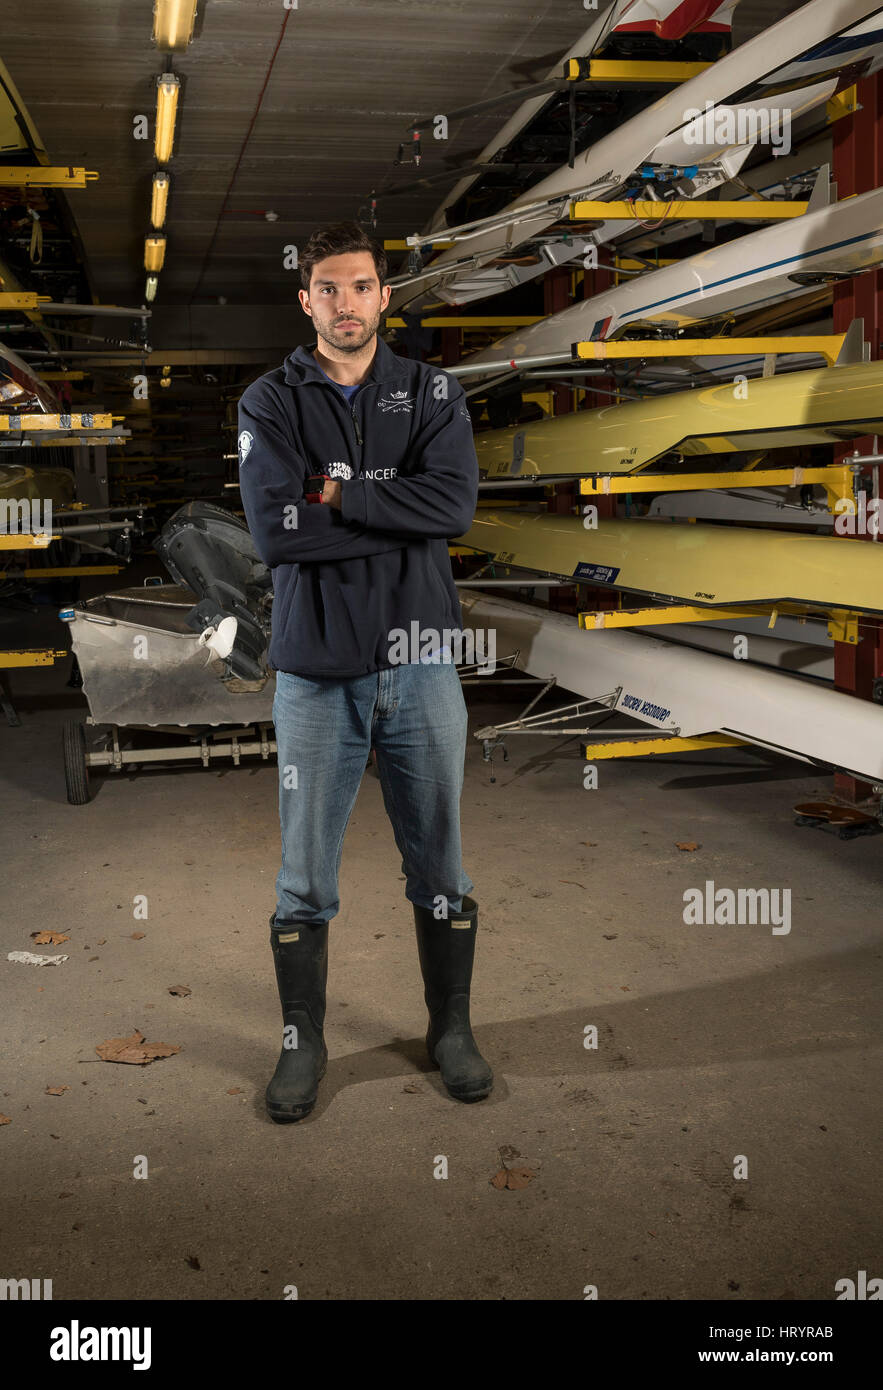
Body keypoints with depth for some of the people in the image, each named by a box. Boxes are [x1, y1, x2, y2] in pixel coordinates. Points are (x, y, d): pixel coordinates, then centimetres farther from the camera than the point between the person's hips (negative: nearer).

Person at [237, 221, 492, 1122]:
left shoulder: (432, 394, 6)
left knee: (440, 868, 12)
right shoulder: (270, 403, 2)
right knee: (304, 880, 7)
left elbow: (456, 502, -12)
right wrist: (401, 517, -12)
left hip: (419, 662, 1)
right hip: (316, 668, -1)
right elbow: (275, 532, -14)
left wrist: (341, 493, -12)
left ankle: (451, 1029, 30)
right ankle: (303, 1045, 25)